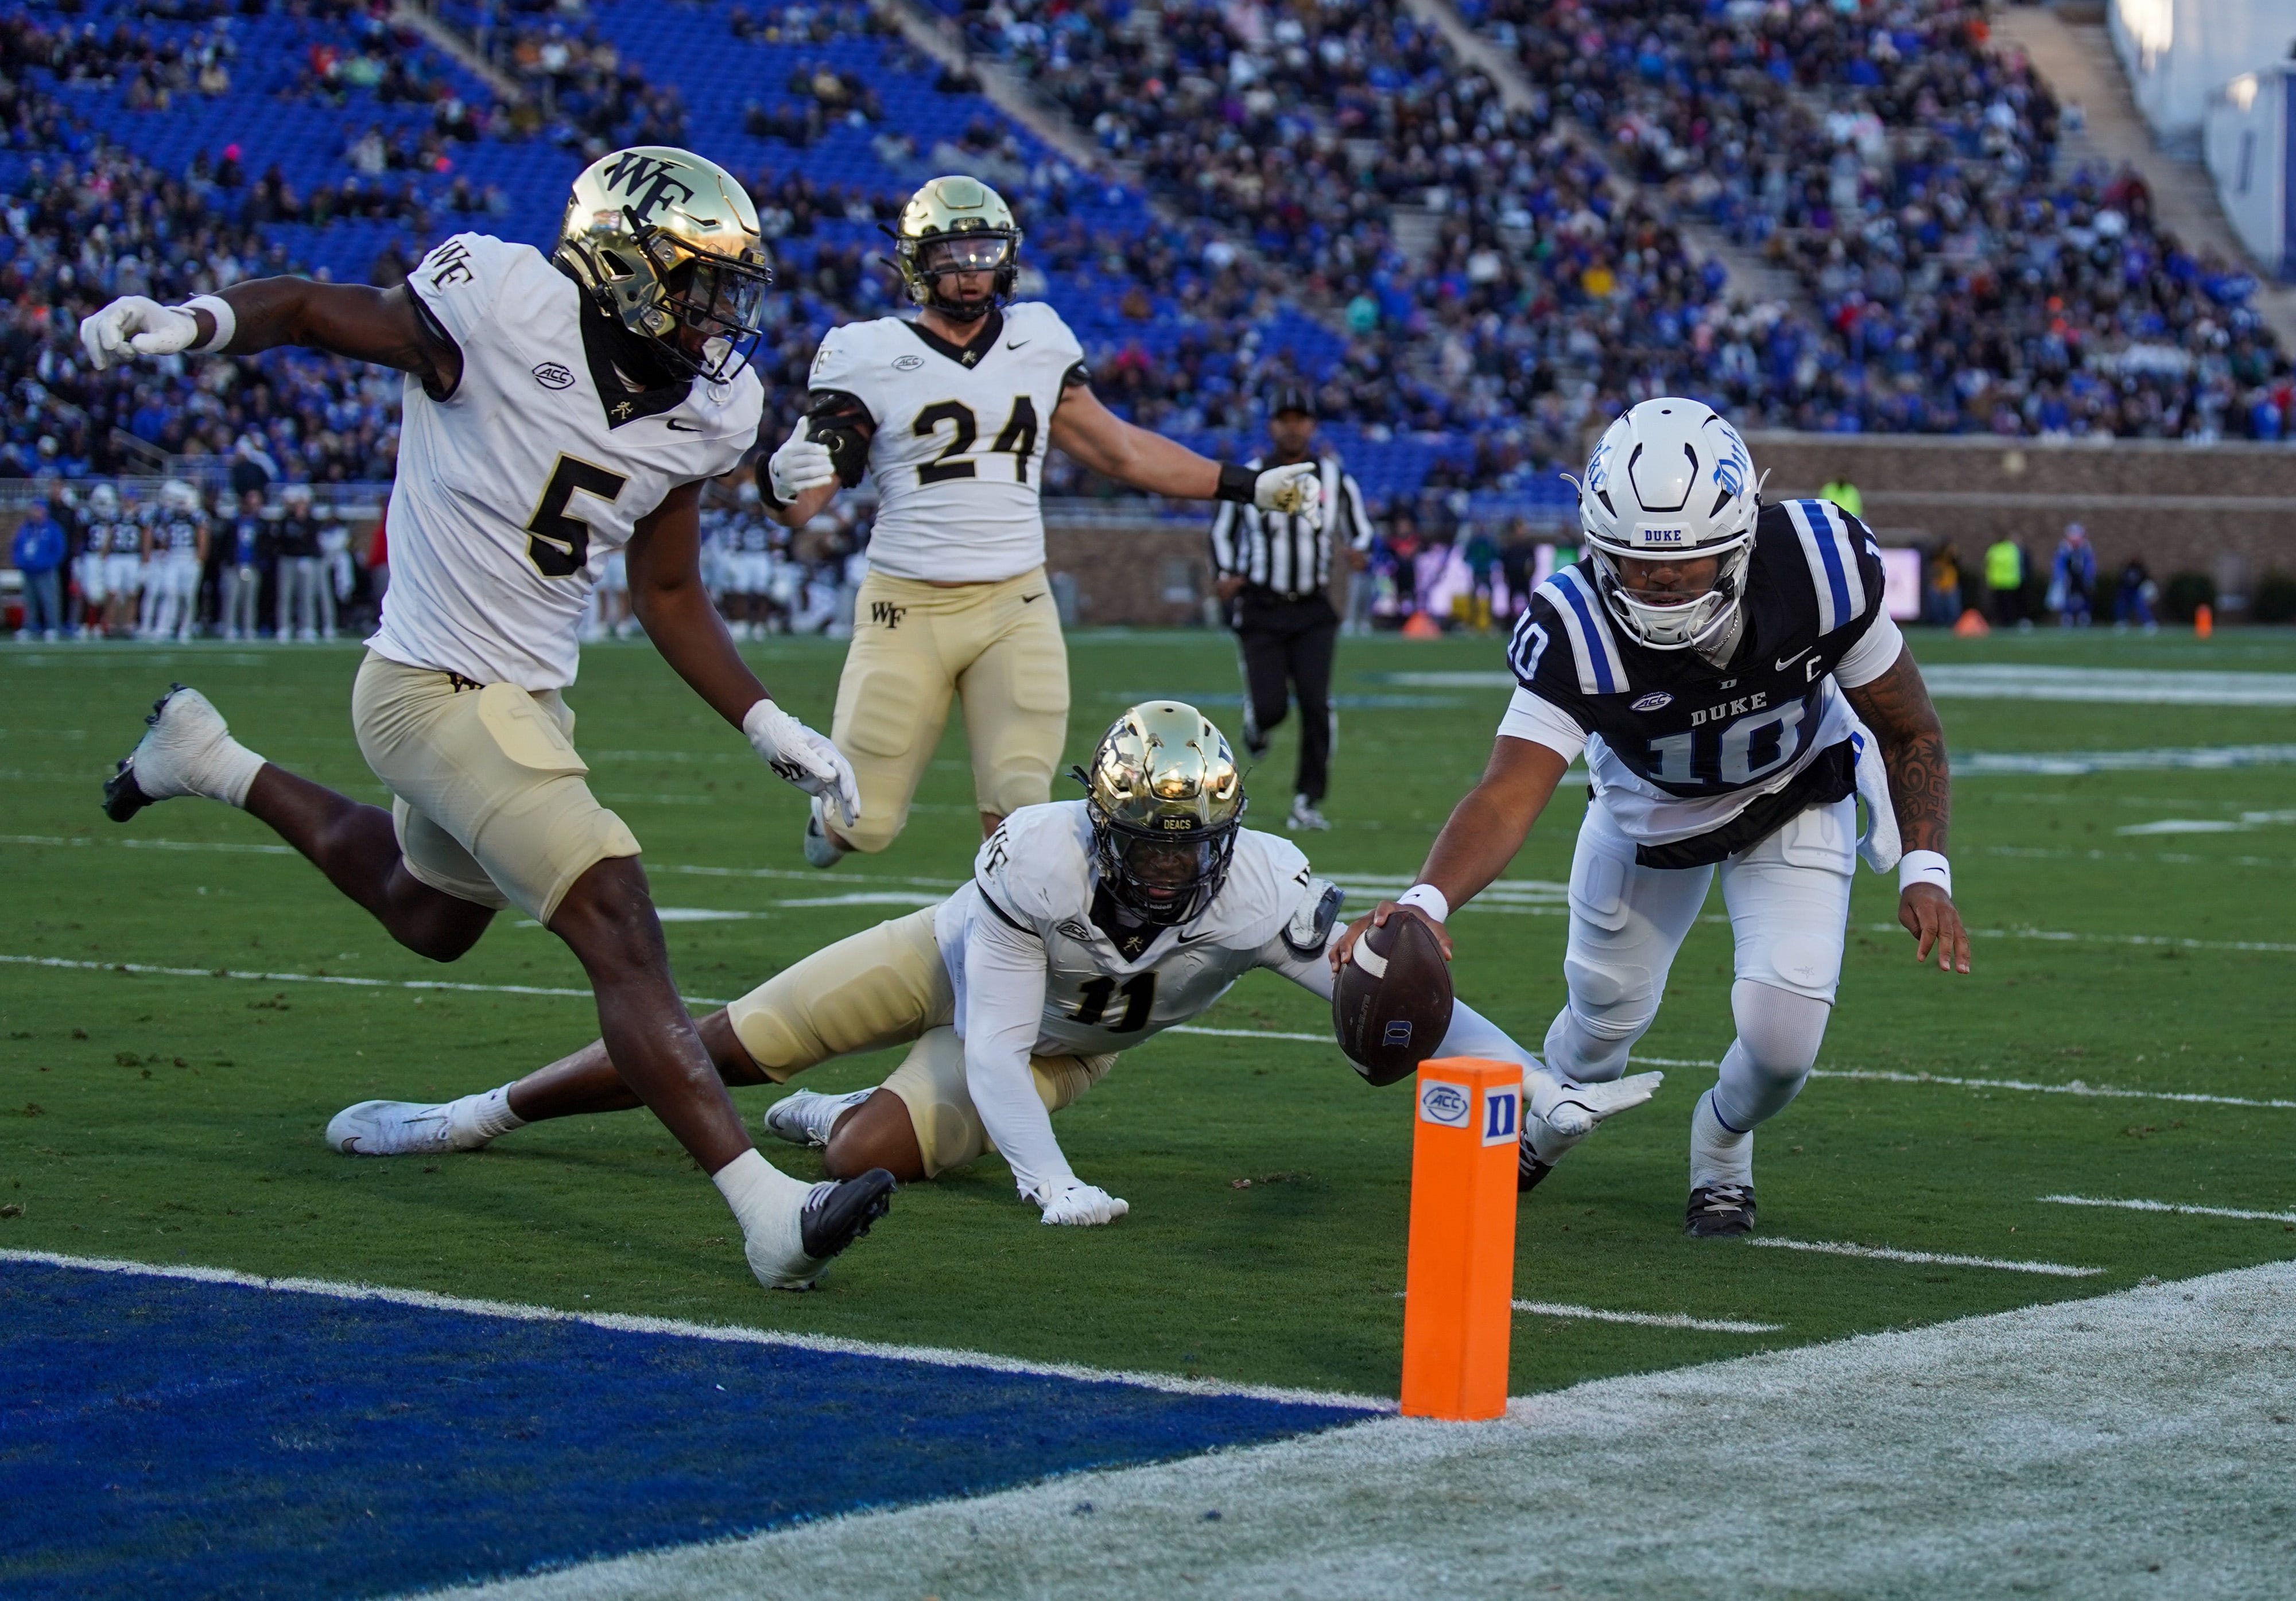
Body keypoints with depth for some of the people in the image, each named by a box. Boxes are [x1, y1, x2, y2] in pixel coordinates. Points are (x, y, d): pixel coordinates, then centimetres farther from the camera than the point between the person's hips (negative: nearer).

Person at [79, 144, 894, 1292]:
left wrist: (771, 729, 7)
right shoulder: (507, 313, -20)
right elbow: (311, 307, -10)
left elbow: (669, 597, 13)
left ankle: (213, 764, 49)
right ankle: (770, 1213, -21)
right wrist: (193, 323, -29)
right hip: (441, 691, -9)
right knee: (621, 935, -17)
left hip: (527, 699, 9)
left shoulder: (700, 413, 1)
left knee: (432, 917, 32)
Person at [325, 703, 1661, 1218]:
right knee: (719, 1049, -2)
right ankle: (470, 1117, 16)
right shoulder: (1040, 858, -40)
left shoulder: (1262, 893, -37)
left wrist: (1541, 1093, -46)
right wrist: (1052, 1185, -48)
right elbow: (992, 1049, -36)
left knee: (867, 1159, -18)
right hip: (965, 964, -1)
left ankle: (835, 1116, 24)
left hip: (1065, 1042, 1)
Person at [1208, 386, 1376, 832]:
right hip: (1260, 609, -1)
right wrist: (1224, 575, -6)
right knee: (1271, 706, -9)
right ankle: (1256, 723, 32)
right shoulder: (1248, 478, -1)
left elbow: (1359, 529, 12)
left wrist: (1358, 552, -11)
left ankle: (1308, 801, 0)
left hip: (1313, 611, 1)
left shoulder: (1336, 480, 2)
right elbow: (1222, 531, 10)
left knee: (1316, 704, -11)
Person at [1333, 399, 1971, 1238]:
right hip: (1649, 813, 0)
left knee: (1781, 1035, -14)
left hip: (1794, 800, 0)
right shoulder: (1576, 628, -38)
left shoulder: (1821, 565, -35)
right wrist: (1427, 900, -63)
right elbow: (1509, 792, -45)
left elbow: (1909, 730, -17)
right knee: (1607, 1013, 12)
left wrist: (1925, 871, -26)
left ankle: (1722, 1152, 23)